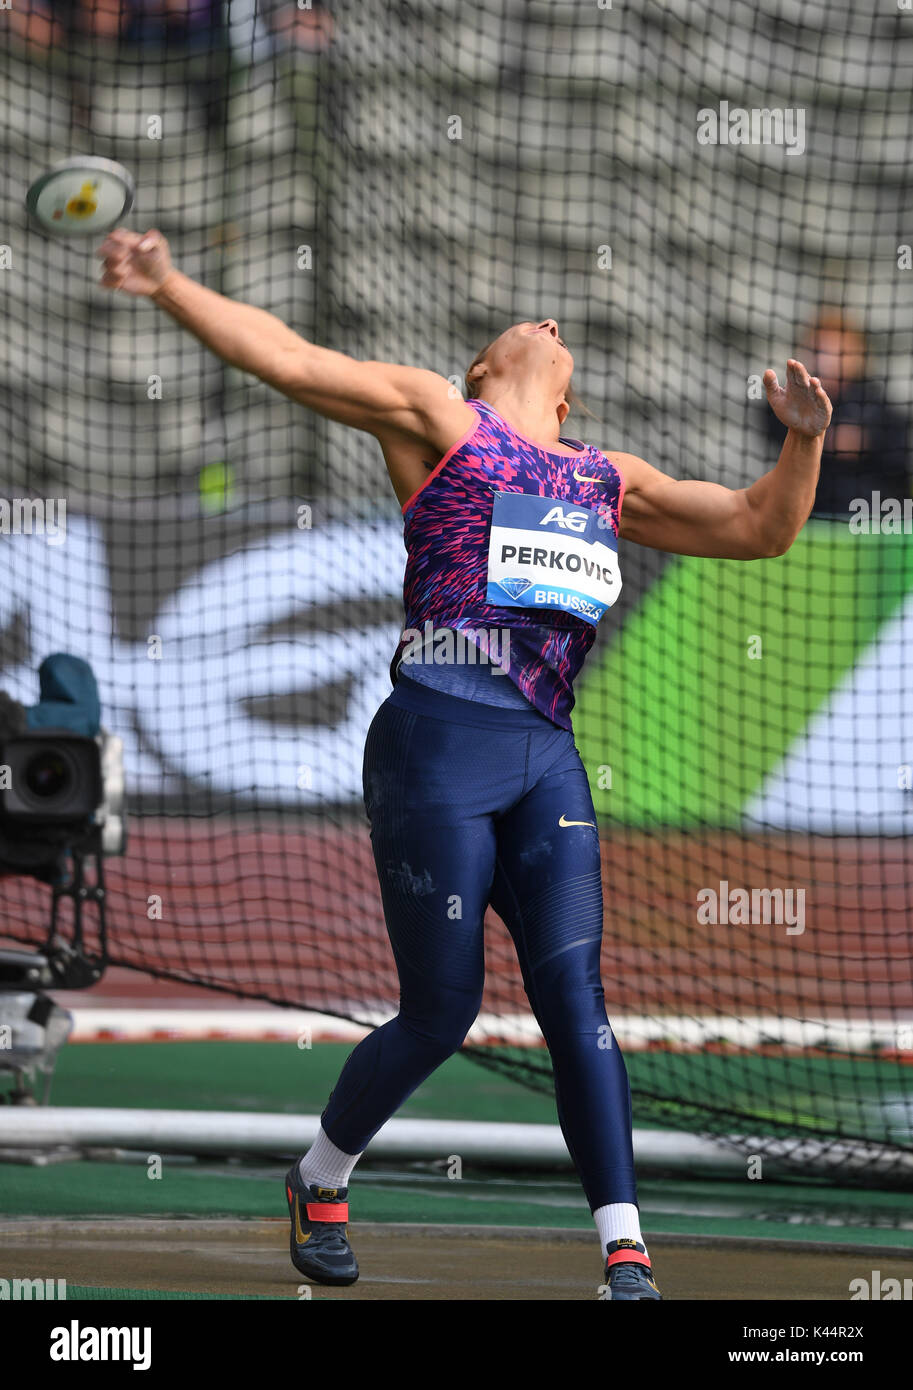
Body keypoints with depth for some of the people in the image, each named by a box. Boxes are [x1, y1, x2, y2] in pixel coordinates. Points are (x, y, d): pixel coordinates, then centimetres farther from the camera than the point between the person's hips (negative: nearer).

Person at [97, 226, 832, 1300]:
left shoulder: (611, 481, 25)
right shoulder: (437, 418, 11)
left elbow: (759, 528, 26)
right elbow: (285, 357, 5)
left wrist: (803, 442, 8)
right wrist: (169, 287, -5)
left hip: (548, 758, 4)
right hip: (439, 740, -4)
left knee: (572, 993, -9)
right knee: (439, 1014, -3)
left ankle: (624, 1253, -13)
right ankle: (319, 1179, 23)